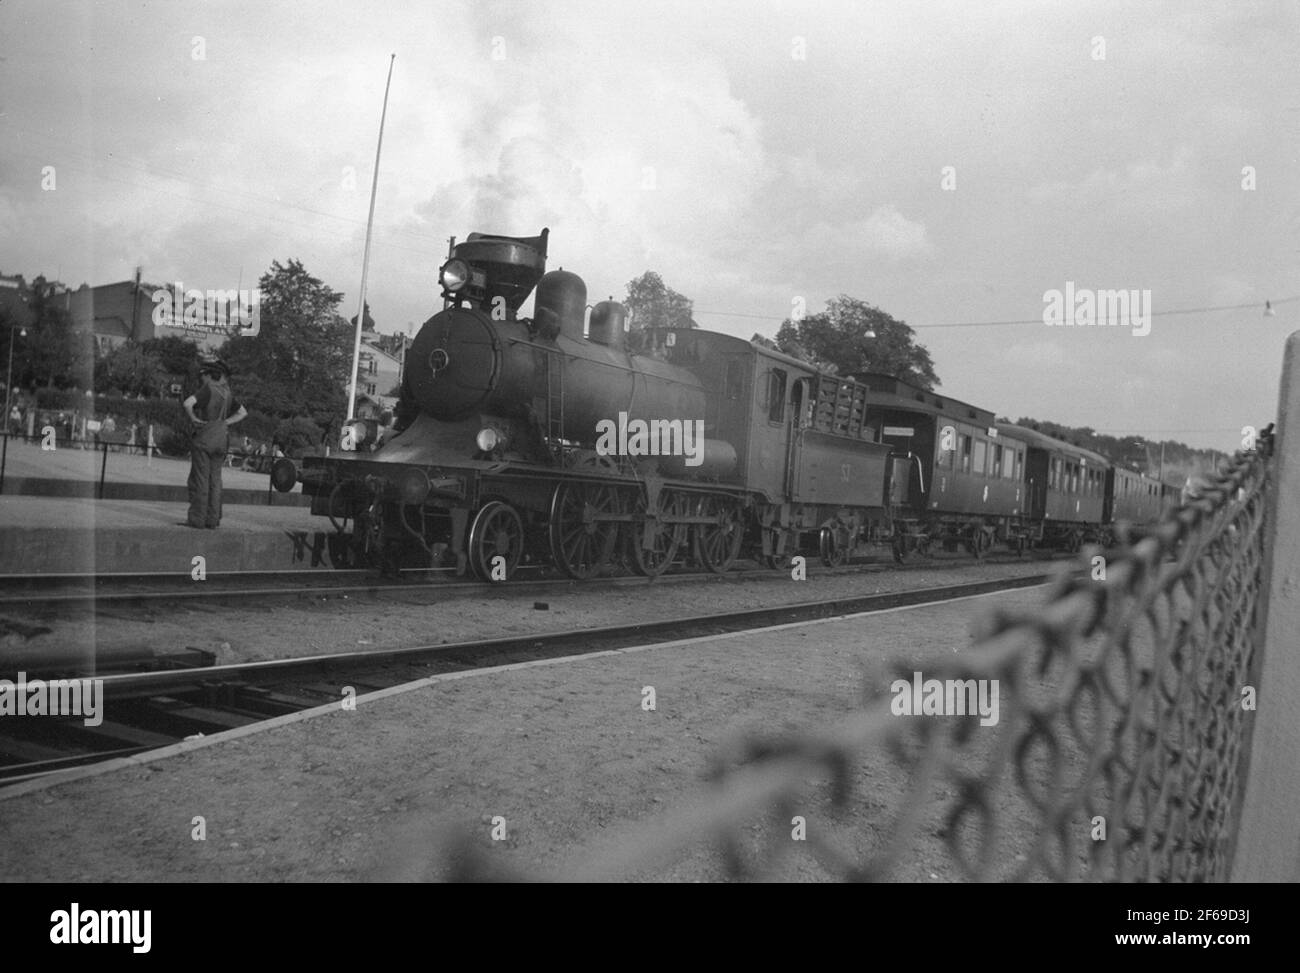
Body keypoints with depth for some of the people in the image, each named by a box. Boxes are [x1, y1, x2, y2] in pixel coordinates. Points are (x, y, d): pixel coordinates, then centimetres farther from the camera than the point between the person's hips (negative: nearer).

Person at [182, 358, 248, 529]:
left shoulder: (208, 389, -12)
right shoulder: (227, 393, 8)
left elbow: (187, 403, -26)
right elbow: (242, 412, 19)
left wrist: (193, 418, -11)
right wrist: (226, 422, 10)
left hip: (204, 438, -6)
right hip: (222, 439, 6)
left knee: (199, 478, -1)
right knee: (215, 479, 9)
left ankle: (197, 518, 0)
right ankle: (213, 519, 10)